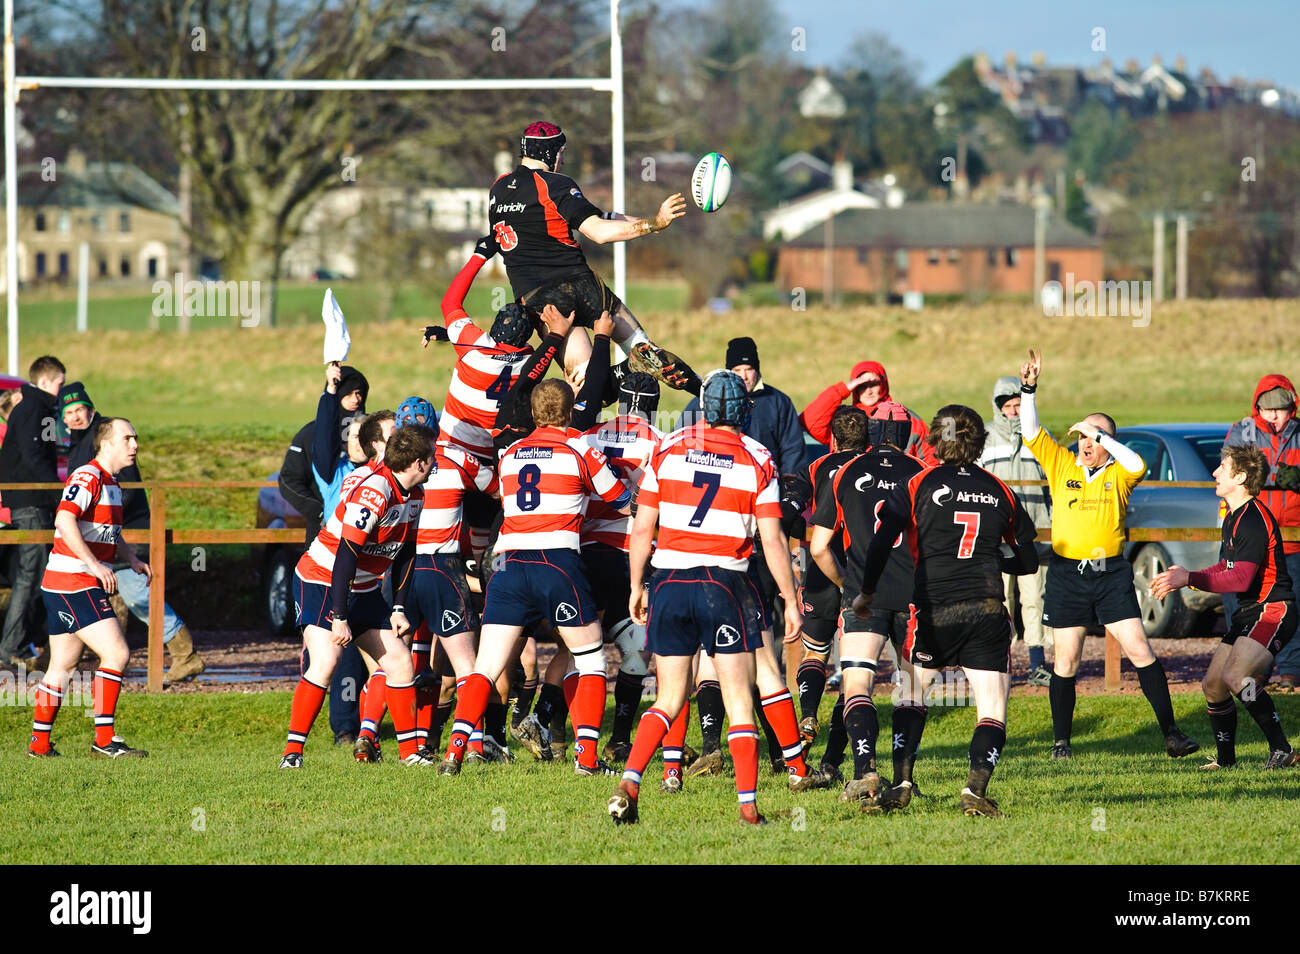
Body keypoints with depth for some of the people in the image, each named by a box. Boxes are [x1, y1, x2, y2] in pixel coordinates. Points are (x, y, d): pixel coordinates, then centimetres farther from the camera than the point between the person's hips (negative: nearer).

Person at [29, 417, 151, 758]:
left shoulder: (111, 483, 18)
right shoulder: (87, 477, -14)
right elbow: (65, 519, -27)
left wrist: (131, 558, 14)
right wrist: (94, 564, -29)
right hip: (74, 584, -10)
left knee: (63, 666, 13)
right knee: (116, 653, -13)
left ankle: (39, 743, 18)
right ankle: (104, 739, -11)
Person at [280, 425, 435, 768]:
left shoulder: (415, 495, 3)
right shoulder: (373, 492, -27)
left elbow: (404, 554, 13)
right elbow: (346, 555, -28)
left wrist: (398, 608, 8)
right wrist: (340, 617, -28)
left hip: (365, 590, 9)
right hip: (321, 582, -9)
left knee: (400, 660, 3)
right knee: (325, 662, -22)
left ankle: (410, 751, 12)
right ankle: (292, 752, -17)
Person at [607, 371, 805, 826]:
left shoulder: (668, 449, 4)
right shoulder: (758, 460, 0)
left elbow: (642, 528, 5)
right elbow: (772, 538, -3)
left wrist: (637, 587, 16)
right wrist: (791, 601, 3)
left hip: (669, 582, 2)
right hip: (725, 582, -2)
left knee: (669, 699, 11)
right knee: (739, 699, 5)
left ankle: (629, 783, -6)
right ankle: (748, 802, -1)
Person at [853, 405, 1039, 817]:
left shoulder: (919, 485, 2)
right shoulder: (1001, 492, 10)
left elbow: (882, 542, -6)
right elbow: (1028, 560, 18)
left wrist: (867, 593, 8)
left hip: (933, 610, -1)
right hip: (987, 610, 1)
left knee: (912, 693, 19)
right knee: (993, 710, 4)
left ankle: (901, 785, 8)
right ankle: (975, 790, -16)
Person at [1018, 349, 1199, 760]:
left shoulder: (1117, 475, 4)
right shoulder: (1061, 465, 8)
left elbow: (1137, 466, -17)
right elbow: (1031, 433, 2)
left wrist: (1100, 434, -15)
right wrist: (1029, 390, -9)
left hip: (1111, 574, -1)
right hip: (1067, 574, 1)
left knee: (1139, 649, -4)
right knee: (1066, 659, 1)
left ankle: (1171, 732, 1)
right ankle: (1061, 741, 11)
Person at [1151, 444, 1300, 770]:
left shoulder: (1254, 520, -19)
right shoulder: (1233, 517, 15)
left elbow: (1241, 579, -25)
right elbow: (1228, 568, 24)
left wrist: (1189, 579, -21)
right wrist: (1181, 579, 16)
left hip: (1272, 610, -11)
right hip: (1248, 612, 11)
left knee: (1235, 676, -28)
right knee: (1212, 685, 9)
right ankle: (1225, 759, 23)